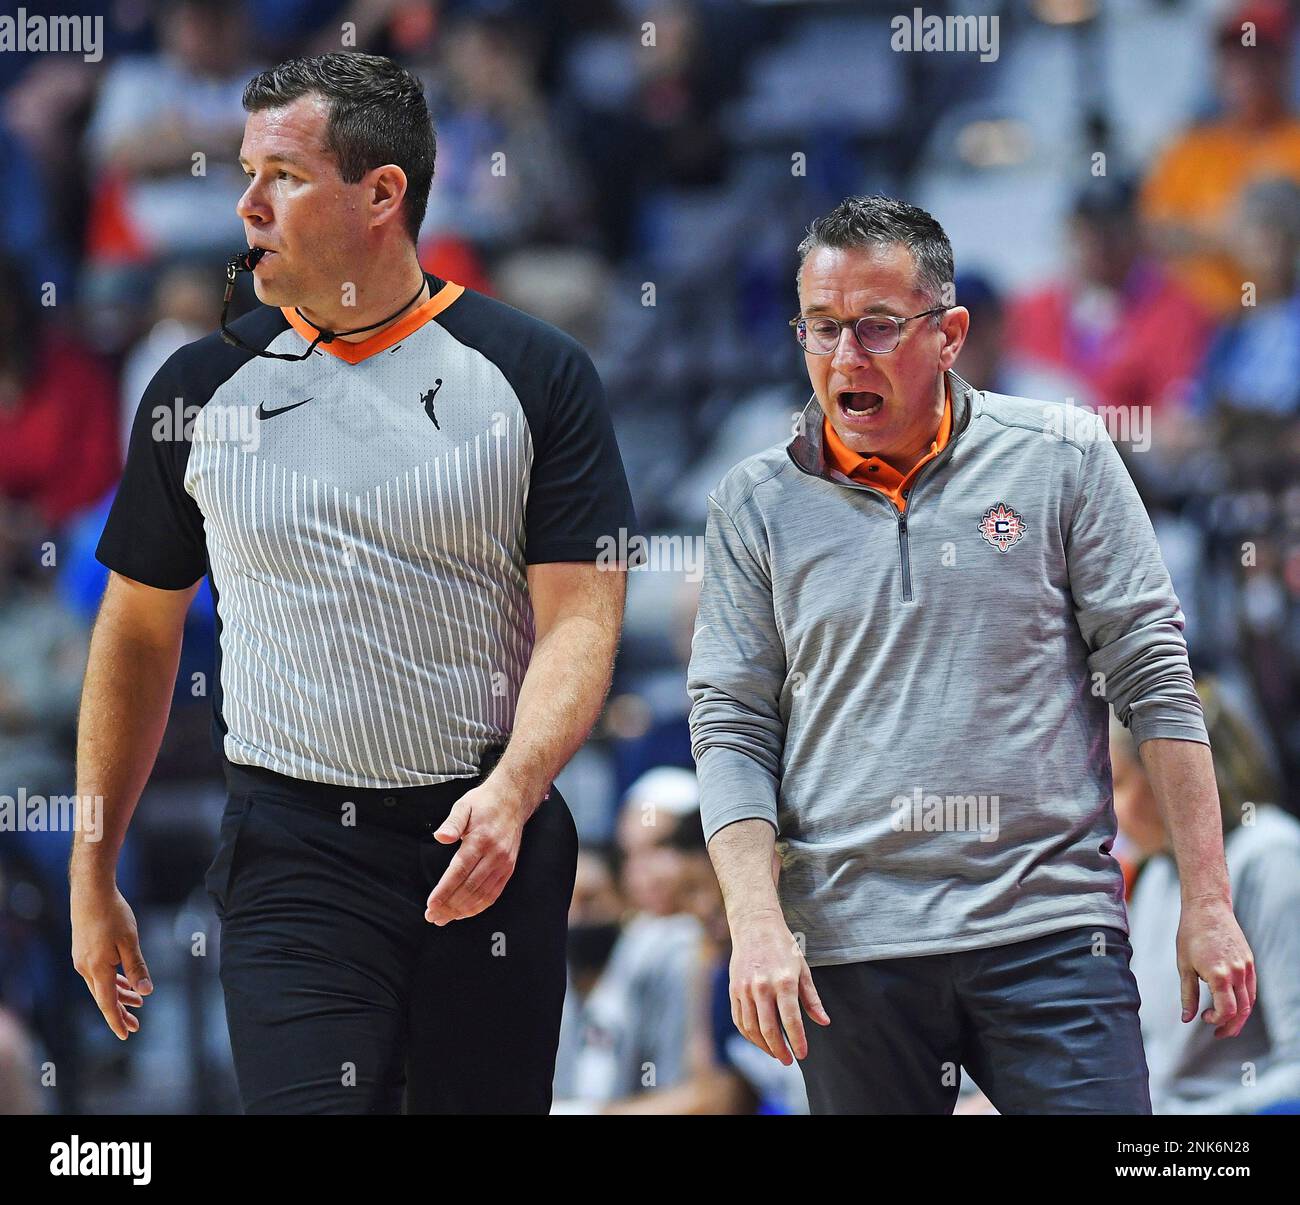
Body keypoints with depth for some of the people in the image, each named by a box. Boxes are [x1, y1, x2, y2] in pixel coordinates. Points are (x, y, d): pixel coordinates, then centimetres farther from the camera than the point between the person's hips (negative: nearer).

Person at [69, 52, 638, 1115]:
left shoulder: (537, 376, 0)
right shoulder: (203, 387, 6)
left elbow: (579, 621, -6)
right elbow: (140, 629, 14)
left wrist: (512, 793, -24)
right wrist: (92, 875, 13)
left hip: (498, 837, 0)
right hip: (291, 849, 0)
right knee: (309, 1104, -15)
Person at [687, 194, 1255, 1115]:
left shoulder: (1062, 458, 4)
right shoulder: (757, 504, 8)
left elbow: (1154, 676, 5)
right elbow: (731, 729, 7)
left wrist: (1208, 903, 0)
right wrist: (756, 925, -7)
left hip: (1053, 930, -1)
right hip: (851, 948, 1)